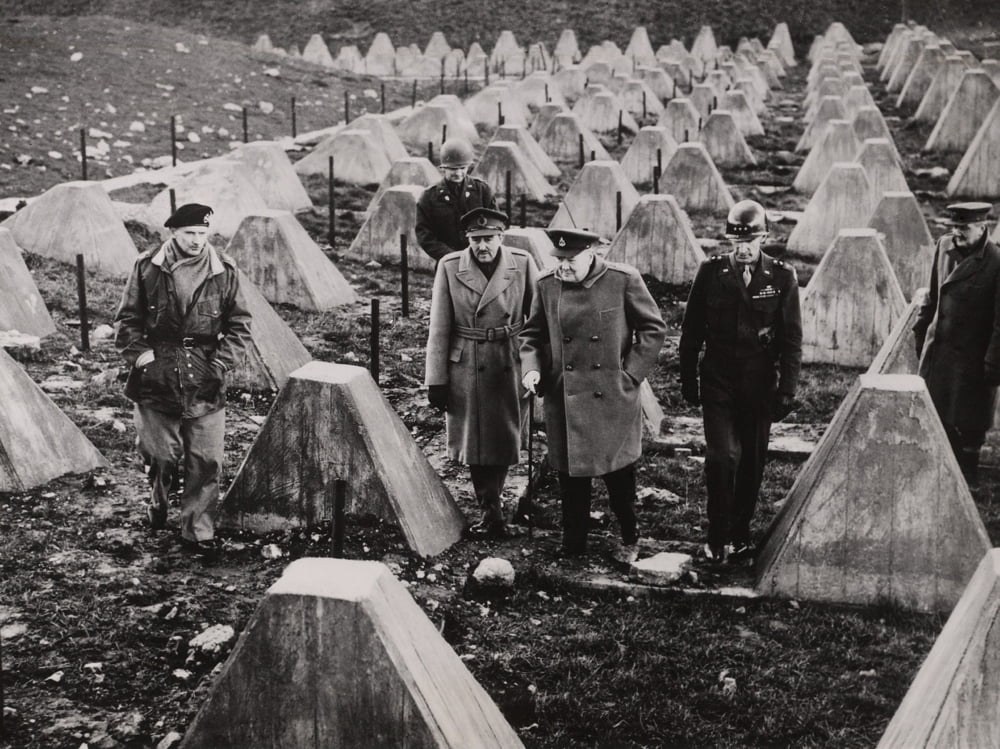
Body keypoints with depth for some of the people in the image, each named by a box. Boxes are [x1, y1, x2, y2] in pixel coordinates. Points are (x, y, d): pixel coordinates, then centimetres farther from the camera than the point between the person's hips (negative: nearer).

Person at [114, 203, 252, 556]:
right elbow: (128, 319, 5)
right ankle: (158, 501, 38)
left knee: (205, 461, 1)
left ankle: (197, 530, 14)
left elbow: (239, 325, 3)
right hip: (157, 377, 0)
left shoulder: (224, 271, -1)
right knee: (160, 453, 6)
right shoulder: (147, 268, -2)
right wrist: (139, 354, -7)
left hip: (206, 383, 0)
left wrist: (221, 363, -8)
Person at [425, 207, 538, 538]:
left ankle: (489, 505, 27)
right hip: (465, 368, 0)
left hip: (510, 365, 0)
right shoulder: (449, 267, -5)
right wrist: (436, 381, -4)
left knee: (503, 441, 7)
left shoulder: (523, 264, -4)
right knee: (474, 444, 4)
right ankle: (492, 515, 16)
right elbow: (439, 329, -3)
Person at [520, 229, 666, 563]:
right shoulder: (547, 284, -1)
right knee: (571, 476, 8)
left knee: (618, 472, 6)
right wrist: (531, 368, -7)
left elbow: (654, 329, -1)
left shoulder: (624, 280, -9)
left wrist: (630, 374, -6)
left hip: (613, 399, -2)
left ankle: (629, 539, 29)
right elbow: (532, 334, 11)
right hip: (564, 400, 2)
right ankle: (573, 547, 22)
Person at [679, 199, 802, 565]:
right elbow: (691, 330, 5)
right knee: (723, 456, -12)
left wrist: (787, 390, -4)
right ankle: (717, 538, 2)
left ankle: (740, 535, 25)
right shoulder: (711, 271, -2)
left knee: (752, 463, 8)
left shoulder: (782, 277, -2)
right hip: (718, 383, -1)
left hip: (760, 385, 1)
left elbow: (792, 338, 0)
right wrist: (688, 380, 6)